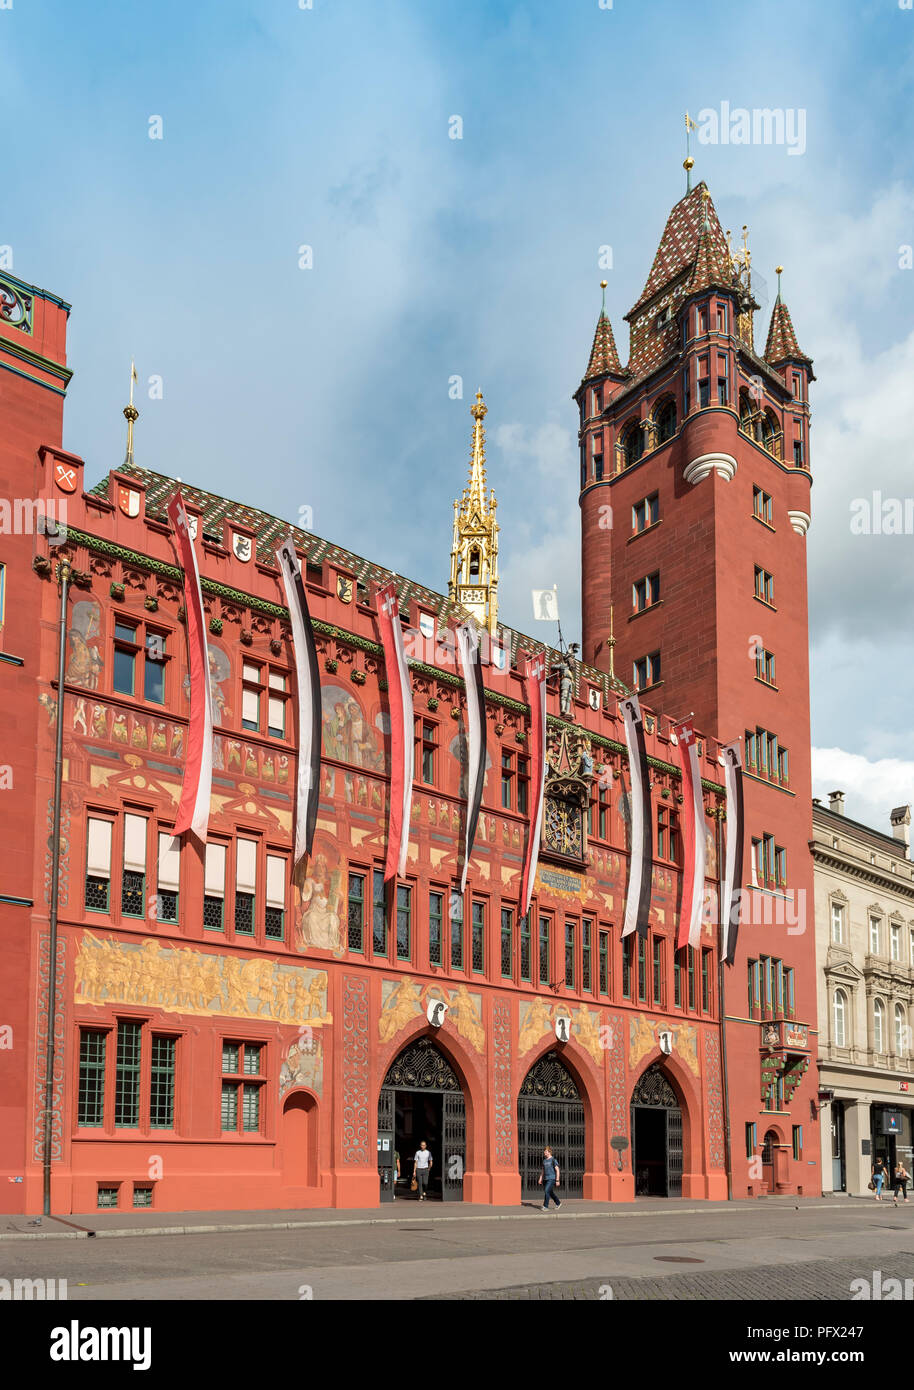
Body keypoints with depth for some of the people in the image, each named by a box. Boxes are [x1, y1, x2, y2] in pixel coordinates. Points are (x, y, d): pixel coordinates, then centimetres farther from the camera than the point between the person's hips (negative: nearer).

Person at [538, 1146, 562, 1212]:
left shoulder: (553, 1160, -7)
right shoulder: (544, 1161, 13)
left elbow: (557, 1170, -9)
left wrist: (557, 1180, -13)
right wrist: (540, 1179, 11)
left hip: (551, 1179, -7)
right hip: (545, 1179, 7)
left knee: (546, 1191, -17)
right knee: (550, 1192, 13)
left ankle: (545, 1206, -15)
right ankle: (558, 1203, 32)